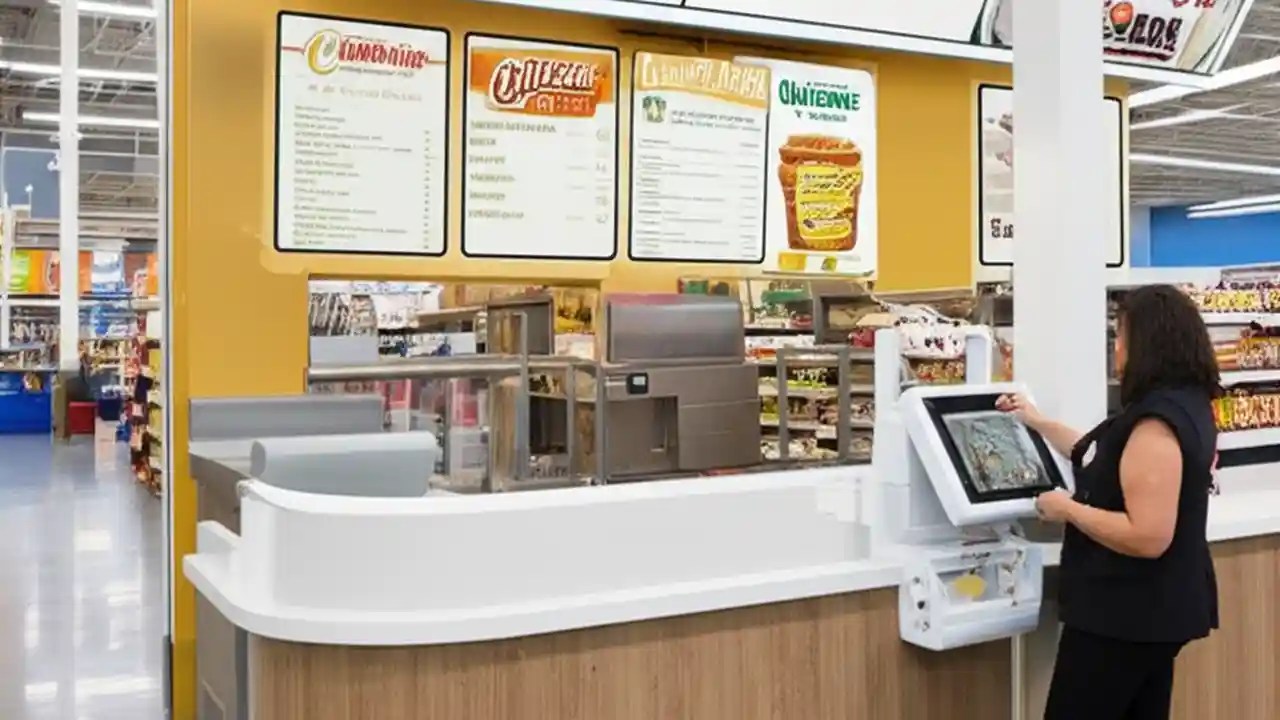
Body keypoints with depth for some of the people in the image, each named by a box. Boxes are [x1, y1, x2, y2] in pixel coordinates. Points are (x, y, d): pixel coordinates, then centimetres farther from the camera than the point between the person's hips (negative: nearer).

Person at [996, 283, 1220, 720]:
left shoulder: (1158, 422, -25)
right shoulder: (1183, 404, 9)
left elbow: (1148, 537, -29)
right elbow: (1109, 460, 24)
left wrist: (1067, 508, -18)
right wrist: (1037, 423, 27)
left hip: (1125, 614, -10)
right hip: (1151, 609, 10)